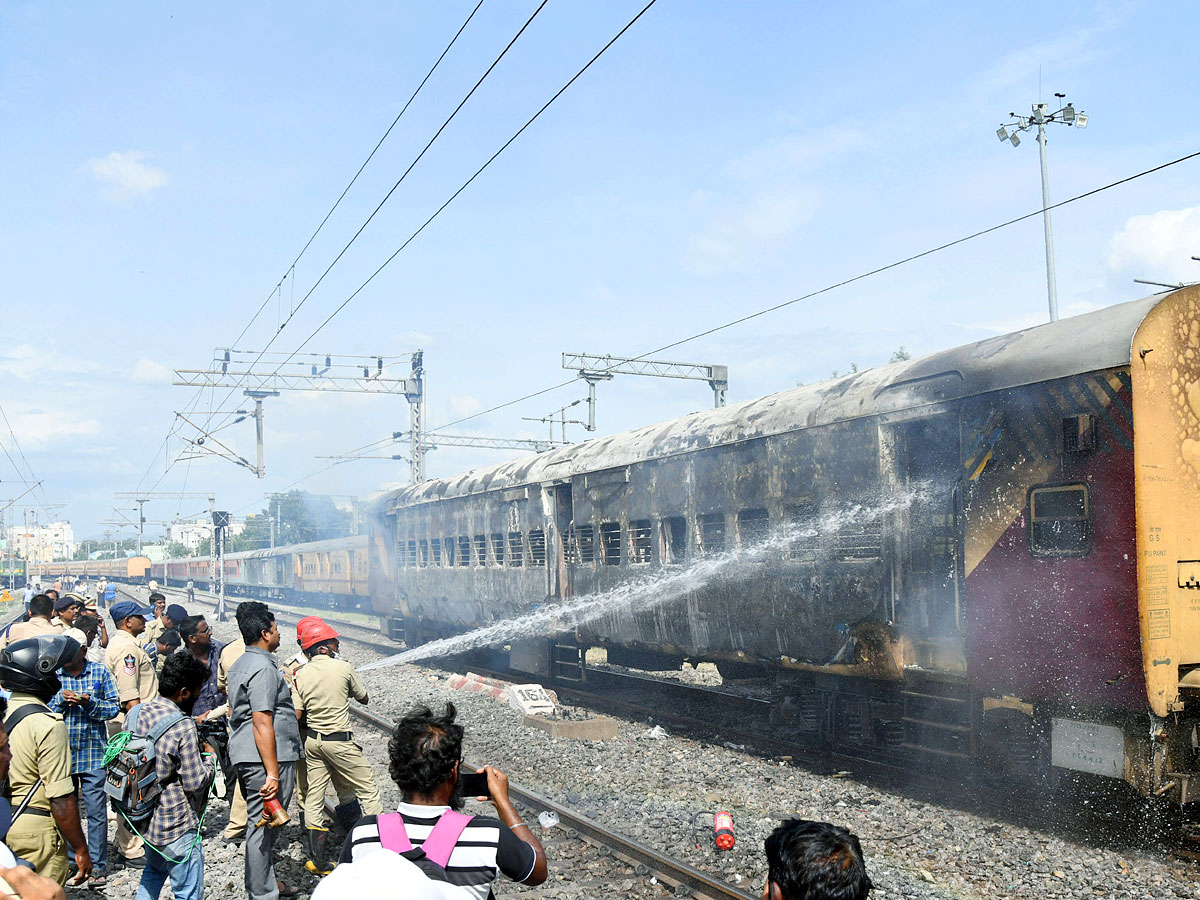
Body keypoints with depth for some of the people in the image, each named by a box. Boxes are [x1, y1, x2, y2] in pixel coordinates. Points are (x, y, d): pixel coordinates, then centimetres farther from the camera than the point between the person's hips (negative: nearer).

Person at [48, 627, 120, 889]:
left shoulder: (100, 673, -1)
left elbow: (114, 708, -1)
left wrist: (90, 703, -18)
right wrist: (61, 701, -16)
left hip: (93, 753, -2)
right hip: (61, 753, 2)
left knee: (96, 811, -3)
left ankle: (97, 866, 5)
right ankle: (70, 860, 28)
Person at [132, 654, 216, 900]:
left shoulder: (138, 713, -2)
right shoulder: (183, 727, -24)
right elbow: (195, 783, -21)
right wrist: (209, 758, -2)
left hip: (145, 817, 8)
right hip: (177, 826, -8)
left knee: (154, 872, 31)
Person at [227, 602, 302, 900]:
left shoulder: (241, 664, 15)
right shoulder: (263, 668, -18)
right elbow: (262, 724, -23)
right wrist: (272, 773, -23)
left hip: (243, 754, 10)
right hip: (266, 757, -10)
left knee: (259, 822, 19)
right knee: (263, 825, -2)